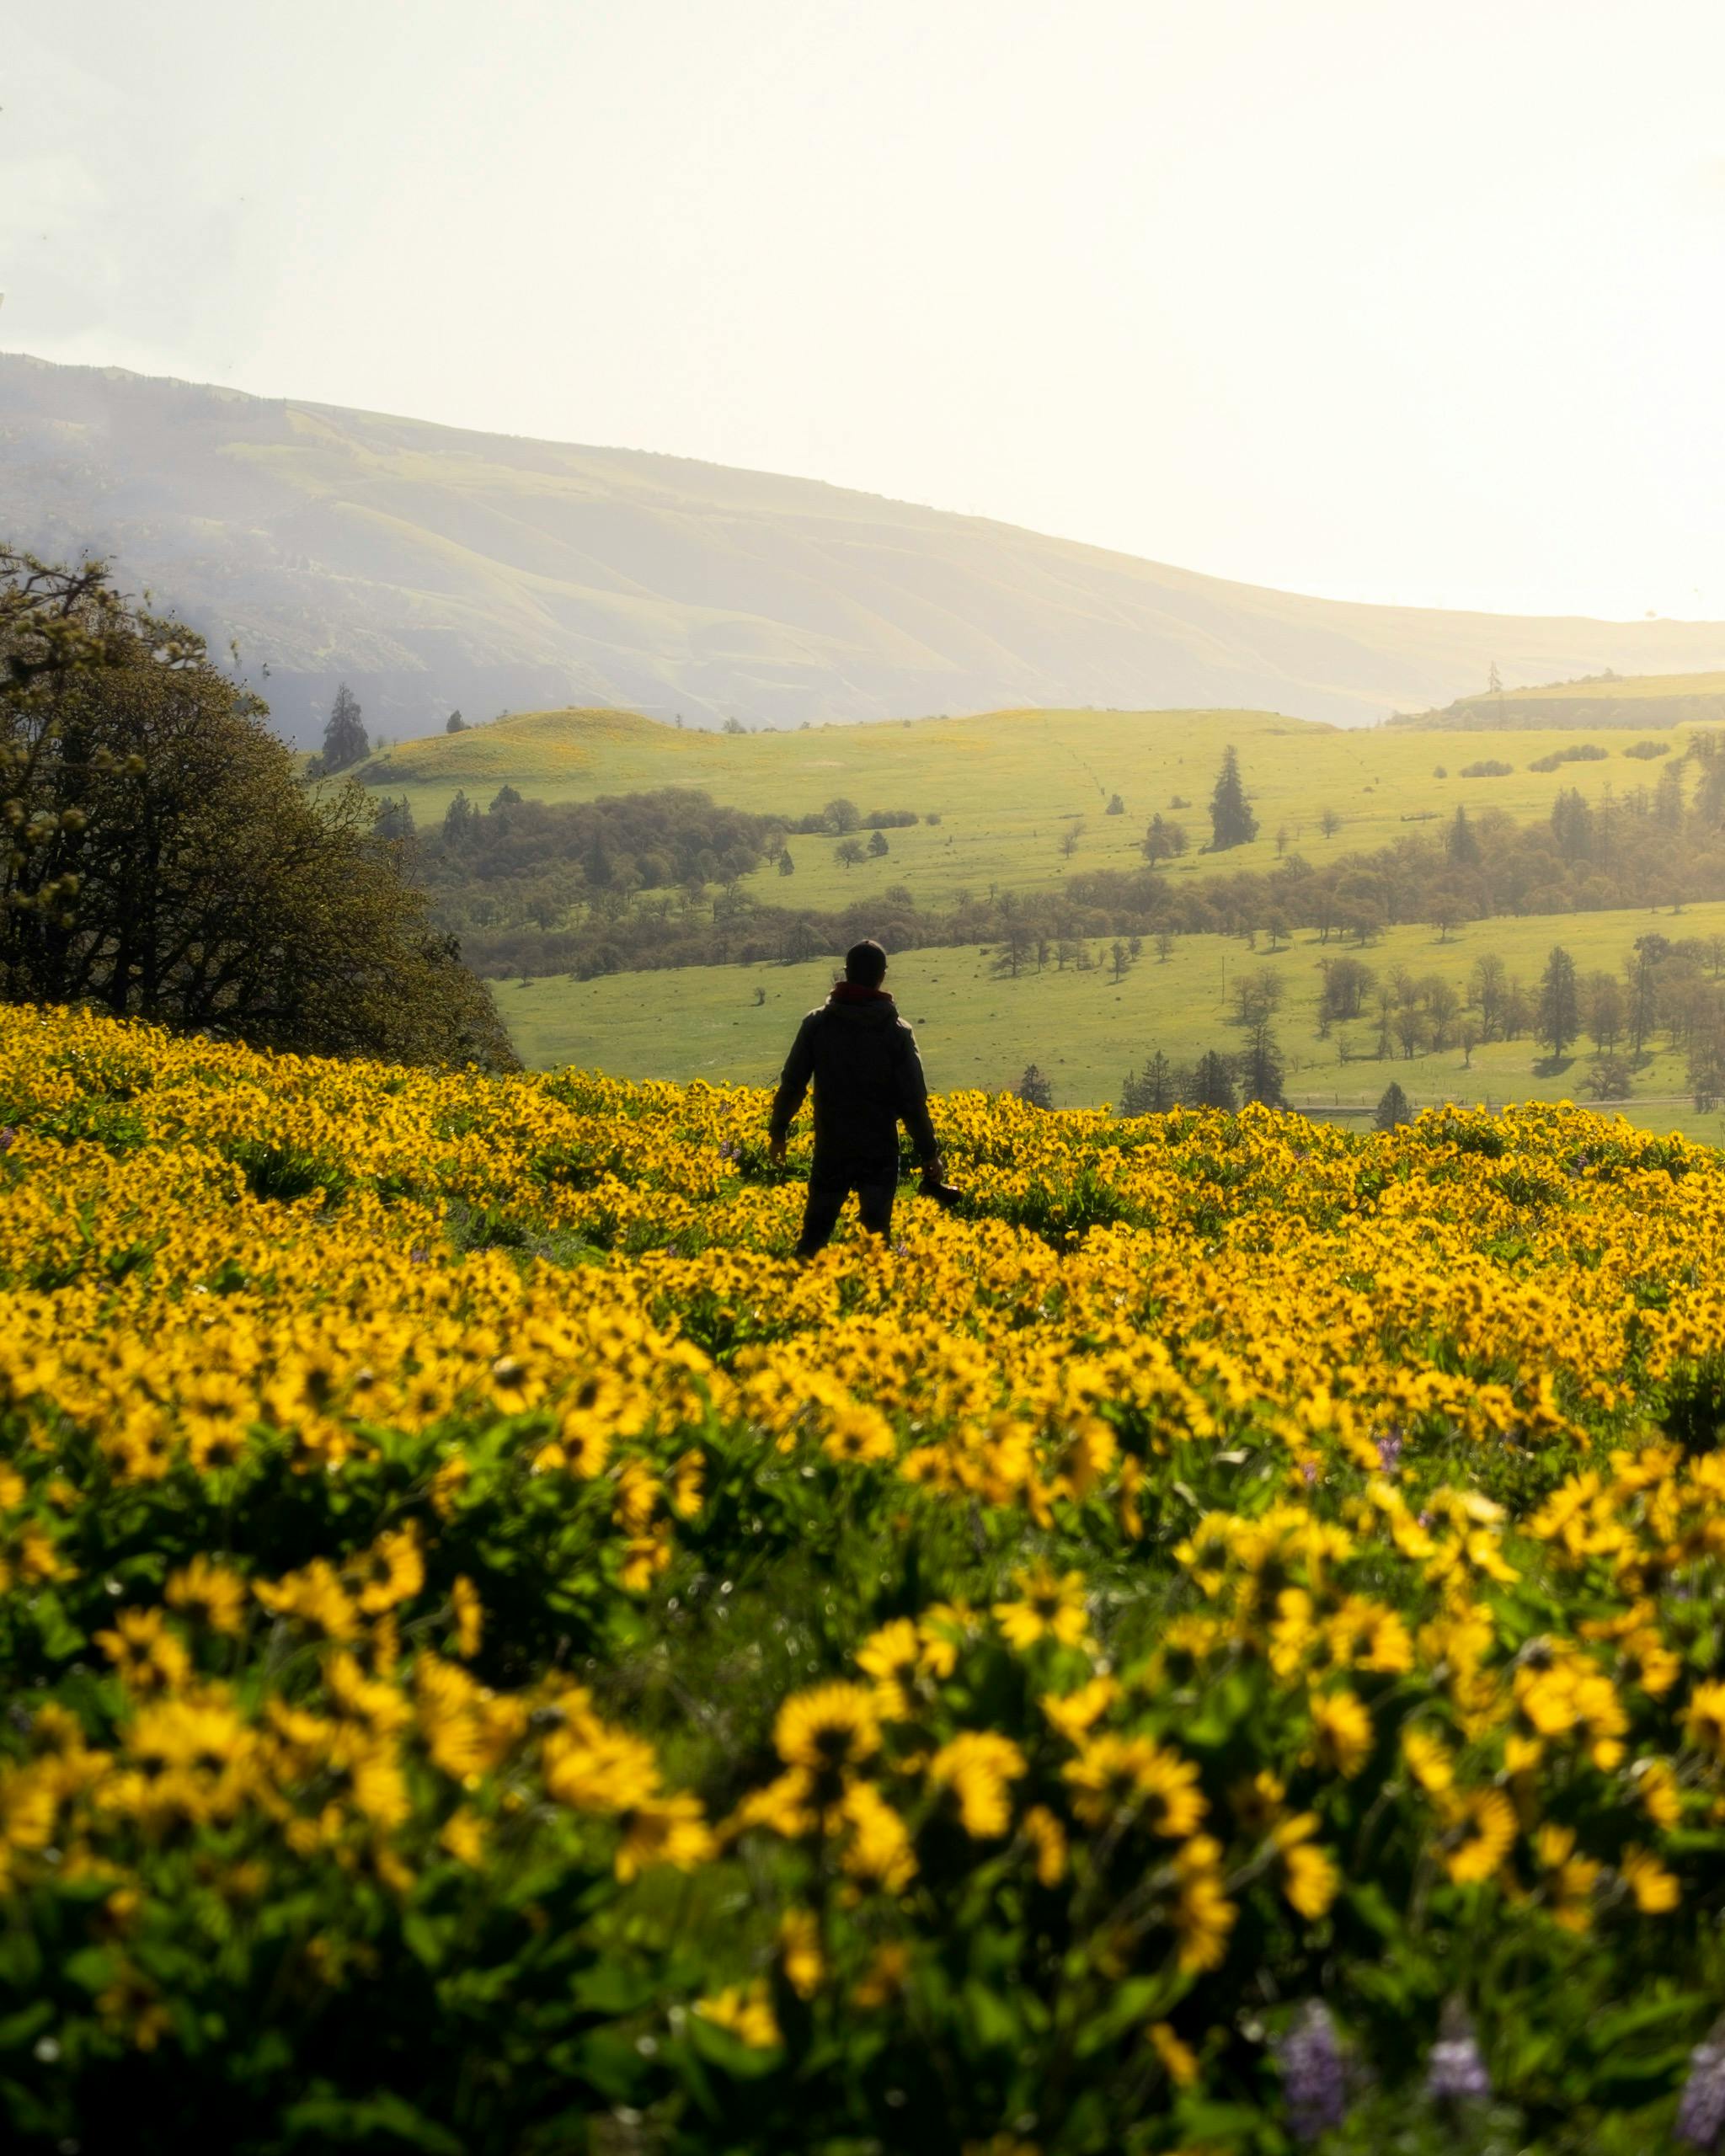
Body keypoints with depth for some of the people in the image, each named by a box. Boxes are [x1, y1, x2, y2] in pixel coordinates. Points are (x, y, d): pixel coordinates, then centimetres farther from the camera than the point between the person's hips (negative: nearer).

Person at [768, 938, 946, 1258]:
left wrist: (778, 1132, 13)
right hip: (880, 1152, -1)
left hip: (830, 1149, 1)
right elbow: (913, 1100, -8)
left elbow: (792, 1084, -1)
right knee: (876, 1238, 7)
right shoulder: (897, 1031, -8)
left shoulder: (817, 1024, -4)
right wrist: (929, 1153, 0)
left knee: (815, 1232, 11)